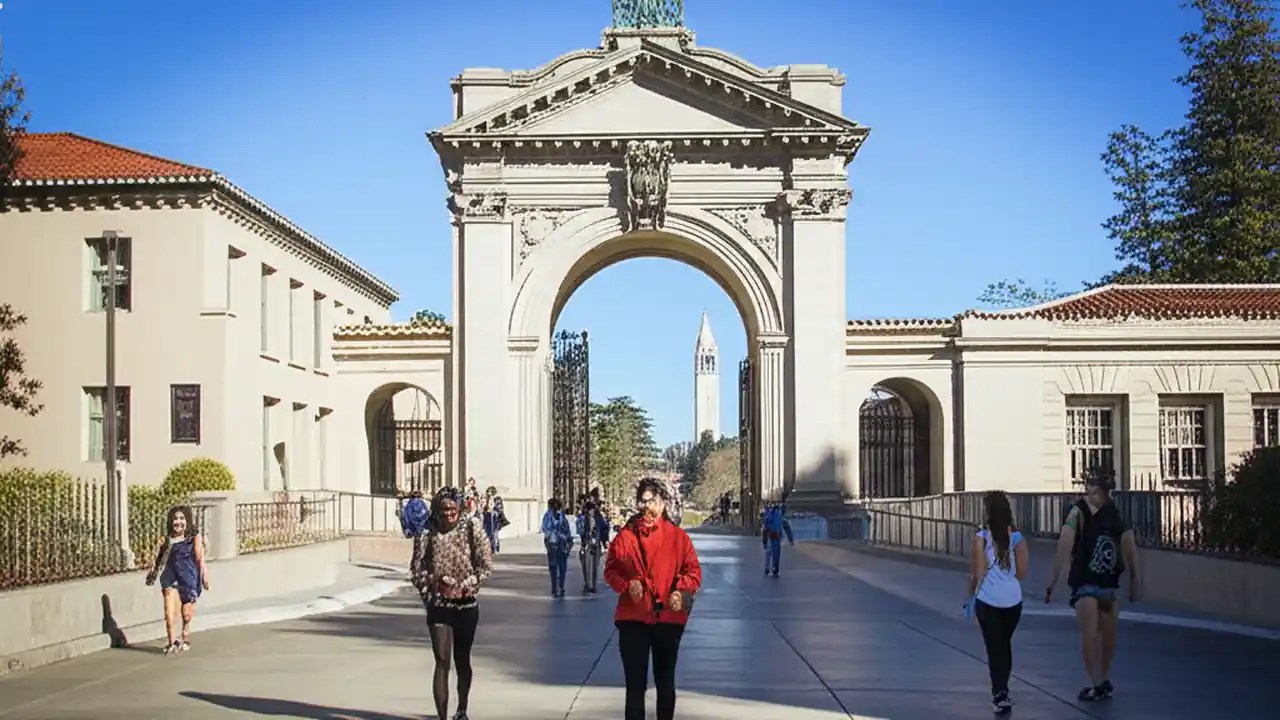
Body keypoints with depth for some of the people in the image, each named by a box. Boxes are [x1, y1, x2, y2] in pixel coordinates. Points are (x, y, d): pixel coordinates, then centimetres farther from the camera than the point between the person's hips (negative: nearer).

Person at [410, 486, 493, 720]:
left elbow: (486, 565, -4)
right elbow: (417, 568, 1)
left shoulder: (471, 528, -4)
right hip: (438, 606, -1)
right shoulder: (426, 533, -3)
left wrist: (464, 586, -10)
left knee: (462, 660, 17)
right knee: (442, 661, -10)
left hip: (466, 605, 1)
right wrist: (434, 582, -12)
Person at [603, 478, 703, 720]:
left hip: (668, 618, 0)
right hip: (633, 618, 0)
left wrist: (682, 591, -17)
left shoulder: (678, 536, 0)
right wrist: (626, 584, -13)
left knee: (665, 682, 14)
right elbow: (611, 570, 6)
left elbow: (693, 571, 2)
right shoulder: (625, 536, 2)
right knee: (635, 683, 2)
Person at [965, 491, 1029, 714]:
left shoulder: (981, 537, -9)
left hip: (988, 600, -3)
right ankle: (1001, 690, 30)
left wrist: (971, 596, 6)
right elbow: (1021, 572, 3)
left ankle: (1000, 695, -5)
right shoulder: (1016, 537, -1)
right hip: (1013, 599, 3)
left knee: (994, 648, 2)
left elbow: (977, 574, -8)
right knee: (1005, 644, 20)